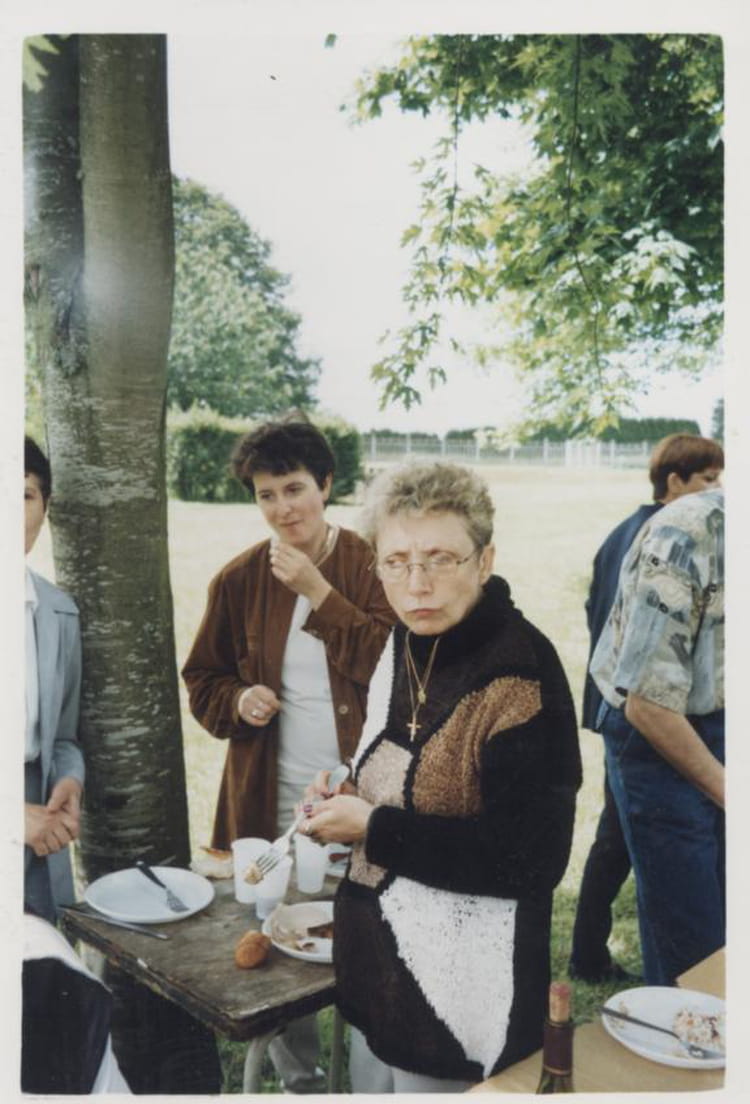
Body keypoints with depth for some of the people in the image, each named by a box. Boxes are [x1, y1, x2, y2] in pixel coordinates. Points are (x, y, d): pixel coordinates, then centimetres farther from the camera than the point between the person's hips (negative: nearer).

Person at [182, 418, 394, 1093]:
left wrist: (318, 591, -19)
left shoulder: (368, 565, -4)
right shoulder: (239, 580, 1)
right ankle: (298, 1076, 38)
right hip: (273, 794, 2)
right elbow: (203, 681, 10)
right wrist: (237, 701, -11)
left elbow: (391, 659, -17)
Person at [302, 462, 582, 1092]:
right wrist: (350, 800, -4)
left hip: (460, 987, -7)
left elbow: (532, 859, -25)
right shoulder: (406, 644, 0)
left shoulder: (518, 673, -24)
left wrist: (374, 829, -22)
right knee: (372, 1081, 25)